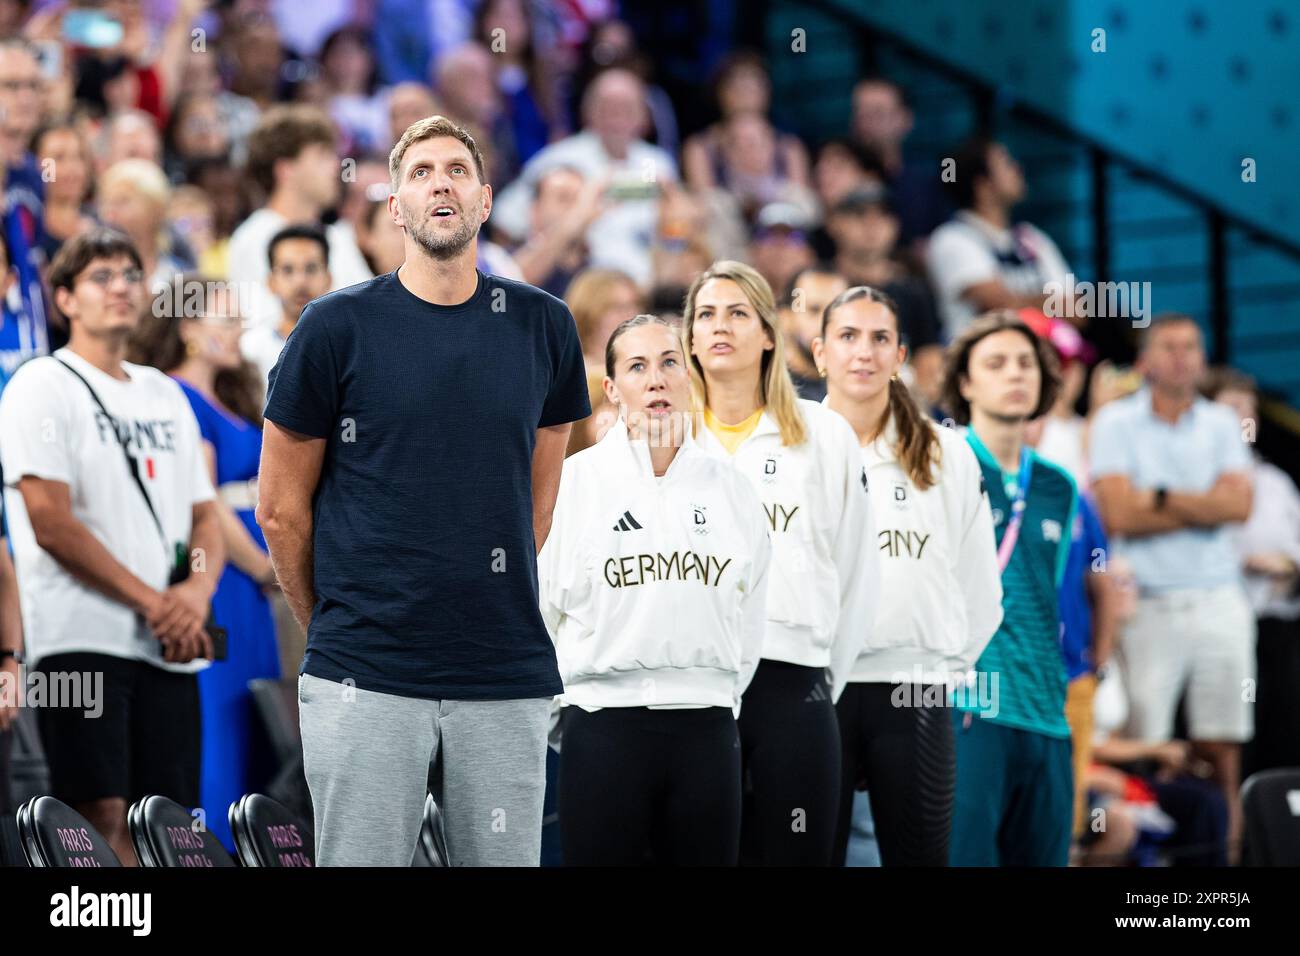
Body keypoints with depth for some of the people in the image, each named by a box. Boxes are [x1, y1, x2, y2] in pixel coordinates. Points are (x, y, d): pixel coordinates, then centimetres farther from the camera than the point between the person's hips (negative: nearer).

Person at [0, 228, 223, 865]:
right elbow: (52, 525, -10)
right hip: (84, 638, -6)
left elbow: (205, 518, 18)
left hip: (169, 645, 6)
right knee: (102, 816, -14)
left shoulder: (164, 395, 20)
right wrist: (151, 601, -11)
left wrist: (197, 592, -3)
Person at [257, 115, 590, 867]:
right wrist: (335, 625, 10)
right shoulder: (338, 327, -2)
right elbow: (281, 507, 5)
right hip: (365, 682, -2)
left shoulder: (541, 326, 6)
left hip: (509, 678, 3)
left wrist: (494, 602, 13)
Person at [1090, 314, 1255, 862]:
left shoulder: (1221, 423, 11)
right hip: (1149, 606, -3)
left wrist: (1162, 498, -10)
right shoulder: (1116, 423, 1)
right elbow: (1119, 515, -10)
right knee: (1143, 755, -7)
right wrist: (1205, 507, -5)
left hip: (1219, 603, 3)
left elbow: (1240, 504, -3)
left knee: (1222, 749, 3)